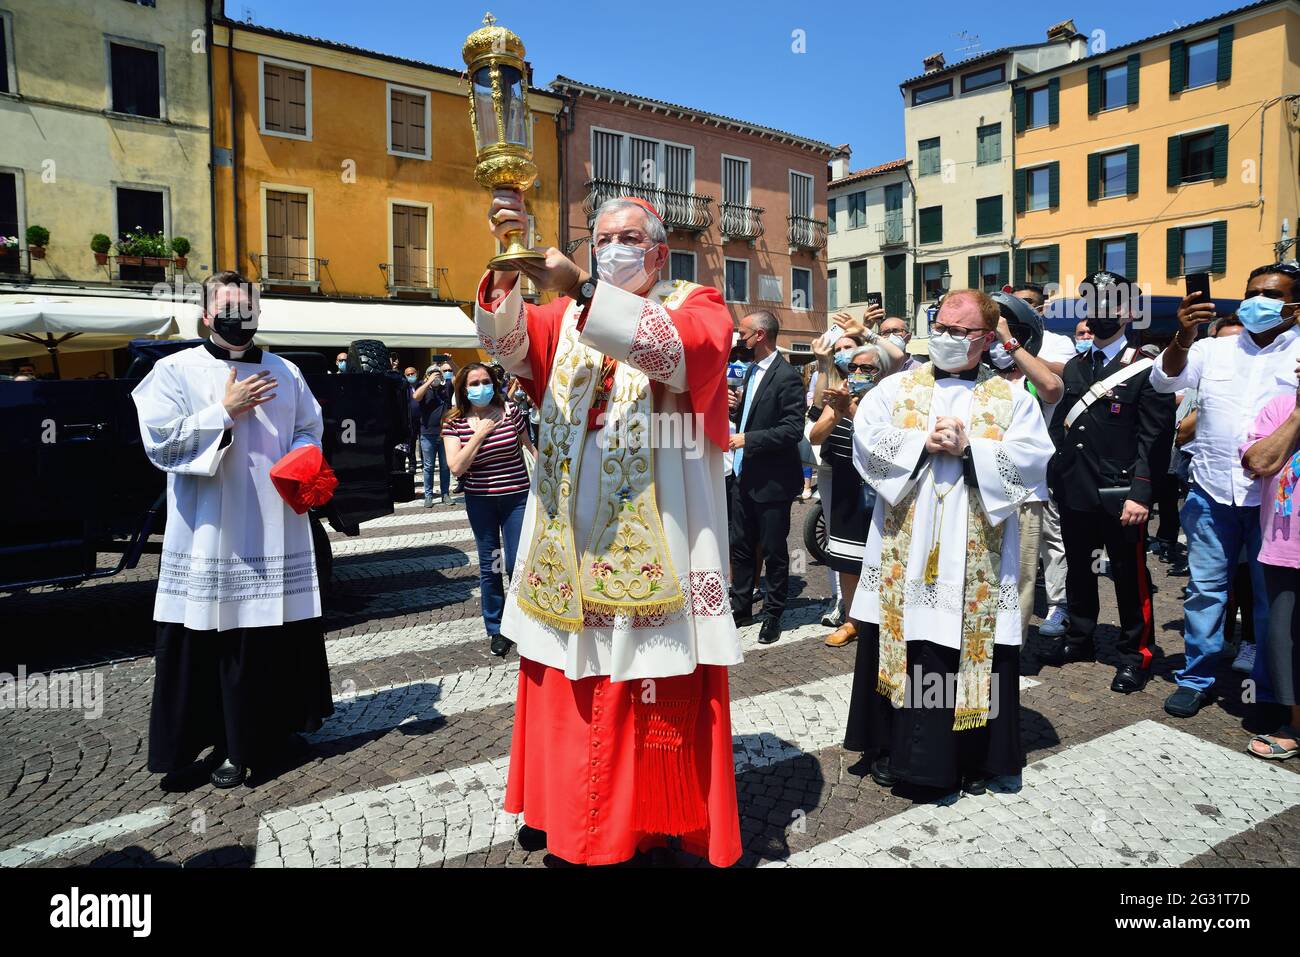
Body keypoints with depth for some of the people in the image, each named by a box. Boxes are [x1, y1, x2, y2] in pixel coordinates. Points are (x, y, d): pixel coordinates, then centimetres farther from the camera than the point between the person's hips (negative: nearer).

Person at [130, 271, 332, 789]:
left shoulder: (285, 372, 12)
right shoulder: (176, 371, 2)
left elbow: (310, 430, 16)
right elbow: (159, 442, -8)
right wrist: (225, 412, -13)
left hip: (278, 533, 3)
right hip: (211, 537, -3)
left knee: (282, 635, 9)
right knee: (215, 643, 2)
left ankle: (277, 724, 29)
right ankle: (229, 743, 17)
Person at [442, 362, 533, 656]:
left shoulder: (509, 410, -4)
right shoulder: (454, 423, -4)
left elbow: (530, 447, 10)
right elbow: (456, 467, -16)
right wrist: (480, 433, -17)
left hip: (516, 496, -1)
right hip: (480, 500, 1)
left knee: (517, 564, -3)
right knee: (489, 566, 11)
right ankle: (496, 629, 27)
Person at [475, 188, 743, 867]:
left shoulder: (699, 307, 5)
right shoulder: (567, 316, 15)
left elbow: (671, 347, -18)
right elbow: (506, 343, -3)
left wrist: (580, 287, -25)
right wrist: (508, 271, -21)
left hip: (655, 549, -3)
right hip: (571, 544, 4)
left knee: (662, 698, 2)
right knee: (571, 692, 11)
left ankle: (662, 823, 22)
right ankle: (577, 821, 30)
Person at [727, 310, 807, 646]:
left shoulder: (787, 377, -16)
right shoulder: (752, 371, 12)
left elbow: (793, 429, -23)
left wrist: (747, 439, -21)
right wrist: (737, 408, 1)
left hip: (772, 480, -8)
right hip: (743, 475, 8)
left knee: (773, 550, 6)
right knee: (740, 545, 16)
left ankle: (773, 614, 21)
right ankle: (741, 606, 30)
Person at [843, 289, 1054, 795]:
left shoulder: (1012, 399, 8)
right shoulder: (895, 387, 9)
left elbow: (1033, 459, -6)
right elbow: (868, 442, -4)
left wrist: (968, 447, -15)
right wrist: (925, 442, -14)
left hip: (977, 556, 0)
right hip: (905, 550, 1)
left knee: (971, 650, 5)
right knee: (901, 643, 6)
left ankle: (972, 757, 23)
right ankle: (891, 748, 22)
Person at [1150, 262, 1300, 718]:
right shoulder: (1214, 349, 9)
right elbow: (1166, 379, -4)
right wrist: (1183, 337, -21)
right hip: (1213, 491, 2)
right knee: (1205, 588, 7)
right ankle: (1195, 679, 18)